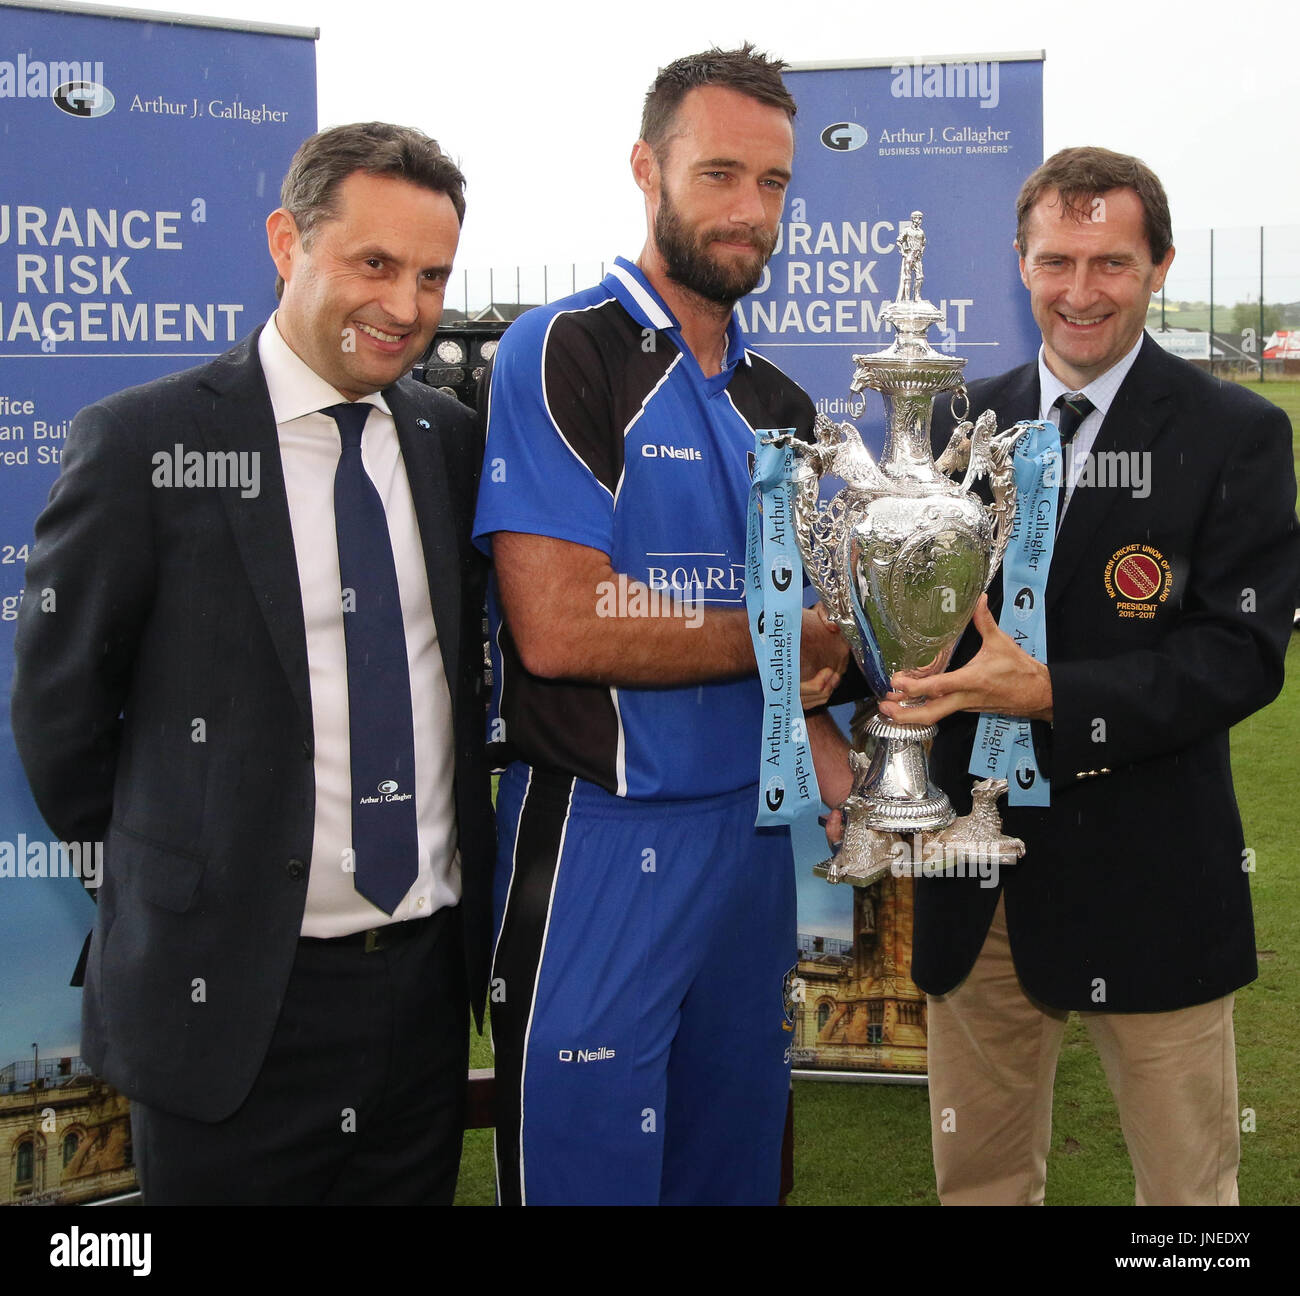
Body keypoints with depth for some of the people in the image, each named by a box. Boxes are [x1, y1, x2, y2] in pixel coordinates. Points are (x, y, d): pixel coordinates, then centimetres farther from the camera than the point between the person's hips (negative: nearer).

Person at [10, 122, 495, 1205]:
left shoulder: (452, 440, 4)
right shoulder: (140, 443, -10)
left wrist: (463, 853, 9)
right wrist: (143, 866, 4)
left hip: (430, 973, 5)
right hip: (234, 995, -4)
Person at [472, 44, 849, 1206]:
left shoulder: (781, 404, 12)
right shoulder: (564, 353, -11)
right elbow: (558, 627, -22)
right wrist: (792, 637, -11)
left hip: (751, 835, 7)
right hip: (599, 842, -7)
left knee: (736, 1158, 19)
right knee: (586, 1162, 6)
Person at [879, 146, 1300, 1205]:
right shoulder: (961, 425, 8)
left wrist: (1050, 696, -24)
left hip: (1151, 885, -3)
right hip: (979, 881, 3)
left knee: (1189, 1184, 12)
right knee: (978, 1178, 17)